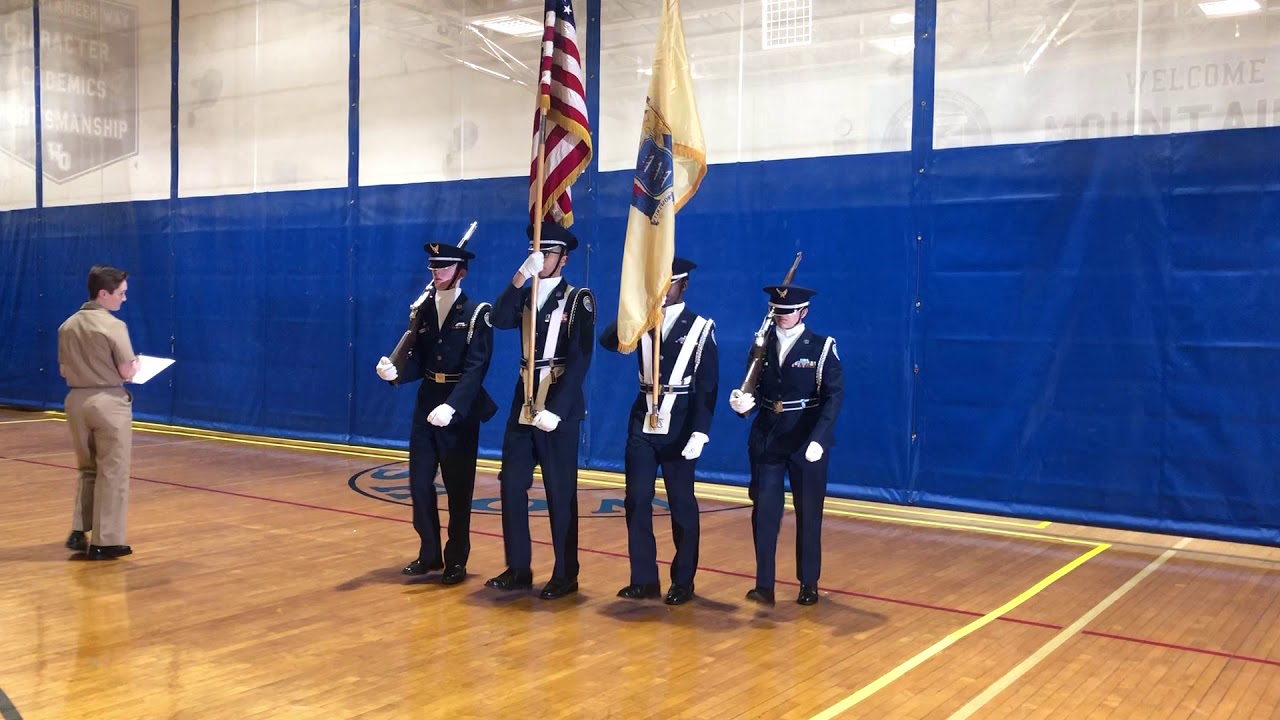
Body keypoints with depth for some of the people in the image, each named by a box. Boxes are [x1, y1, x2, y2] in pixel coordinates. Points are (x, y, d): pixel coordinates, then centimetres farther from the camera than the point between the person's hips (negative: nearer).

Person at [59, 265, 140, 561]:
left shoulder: (67, 326, 6)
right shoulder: (114, 325, -14)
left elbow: (64, 370, 11)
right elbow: (126, 373, -13)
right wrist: (136, 365, 7)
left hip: (76, 400, 6)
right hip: (108, 402, -6)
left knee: (87, 469, 20)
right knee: (112, 472, 2)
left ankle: (79, 532, 17)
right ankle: (105, 541, 5)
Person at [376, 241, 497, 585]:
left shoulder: (477, 313, -8)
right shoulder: (422, 310, 7)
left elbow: (476, 369, -18)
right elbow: (417, 362, 4)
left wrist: (451, 406, -31)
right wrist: (395, 372, -18)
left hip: (460, 410, -5)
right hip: (425, 405, 5)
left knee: (458, 488, 4)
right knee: (419, 483, 7)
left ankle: (456, 560, 17)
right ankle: (429, 554, 23)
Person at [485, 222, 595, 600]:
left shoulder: (579, 299, -4)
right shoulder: (526, 295, 12)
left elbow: (580, 360, -12)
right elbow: (499, 320, -9)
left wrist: (555, 409, -20)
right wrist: (521, 275, -19)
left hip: (559, 408, -5)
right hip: (523, 404, 6)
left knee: (560, 492, 1)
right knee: (511, 486, 6)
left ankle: (566, 574, 11)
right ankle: (518, 569, 17)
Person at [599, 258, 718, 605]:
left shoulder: (701, 327, -2)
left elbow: (708, 385, -6)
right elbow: (607, 341, -9)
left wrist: (700, 432, -14)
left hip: (679, 426, -4)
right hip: (643, 421, 4)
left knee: (682, 503, 4)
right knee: (637, 501, 3)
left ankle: (683, 581, 15)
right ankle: (644, 579, 12)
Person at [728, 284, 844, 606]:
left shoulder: (822, 347, -5)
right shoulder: (762, 346, 6)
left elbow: (834, 396, -14)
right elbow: (756, 390, 6)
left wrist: (818, 438, -27)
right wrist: (745, 401, -19)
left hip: (807, 441, -3)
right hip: (766, 440, 3)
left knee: (808, 513, 7)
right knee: (764, 511, -1)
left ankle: (809, 583, 22)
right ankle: (764, 585, 4)